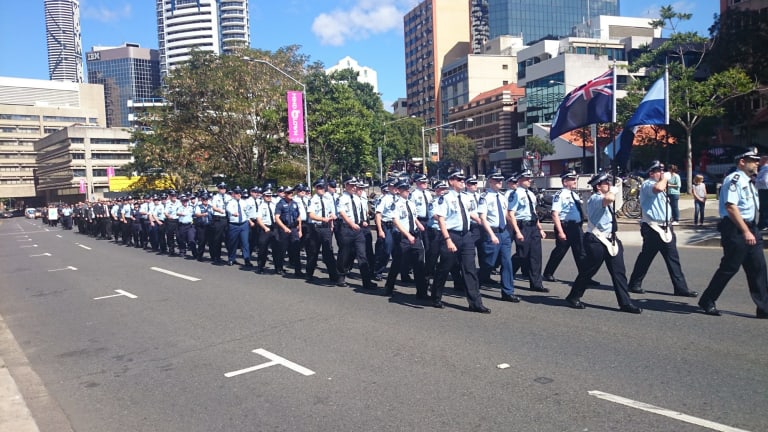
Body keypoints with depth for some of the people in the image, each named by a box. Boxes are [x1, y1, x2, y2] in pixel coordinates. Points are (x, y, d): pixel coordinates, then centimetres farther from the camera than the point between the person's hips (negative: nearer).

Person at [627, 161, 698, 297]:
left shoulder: (658, 184, 21)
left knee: (673, 258, 6)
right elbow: (658, 188, -35)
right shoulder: (647, 184, -11)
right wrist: (664, 179, -13)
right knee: (645, 258, 0)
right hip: (653, 228, -9)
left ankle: (681, 287, 8)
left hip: (665, 227, 9)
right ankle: (634, 284, 12)